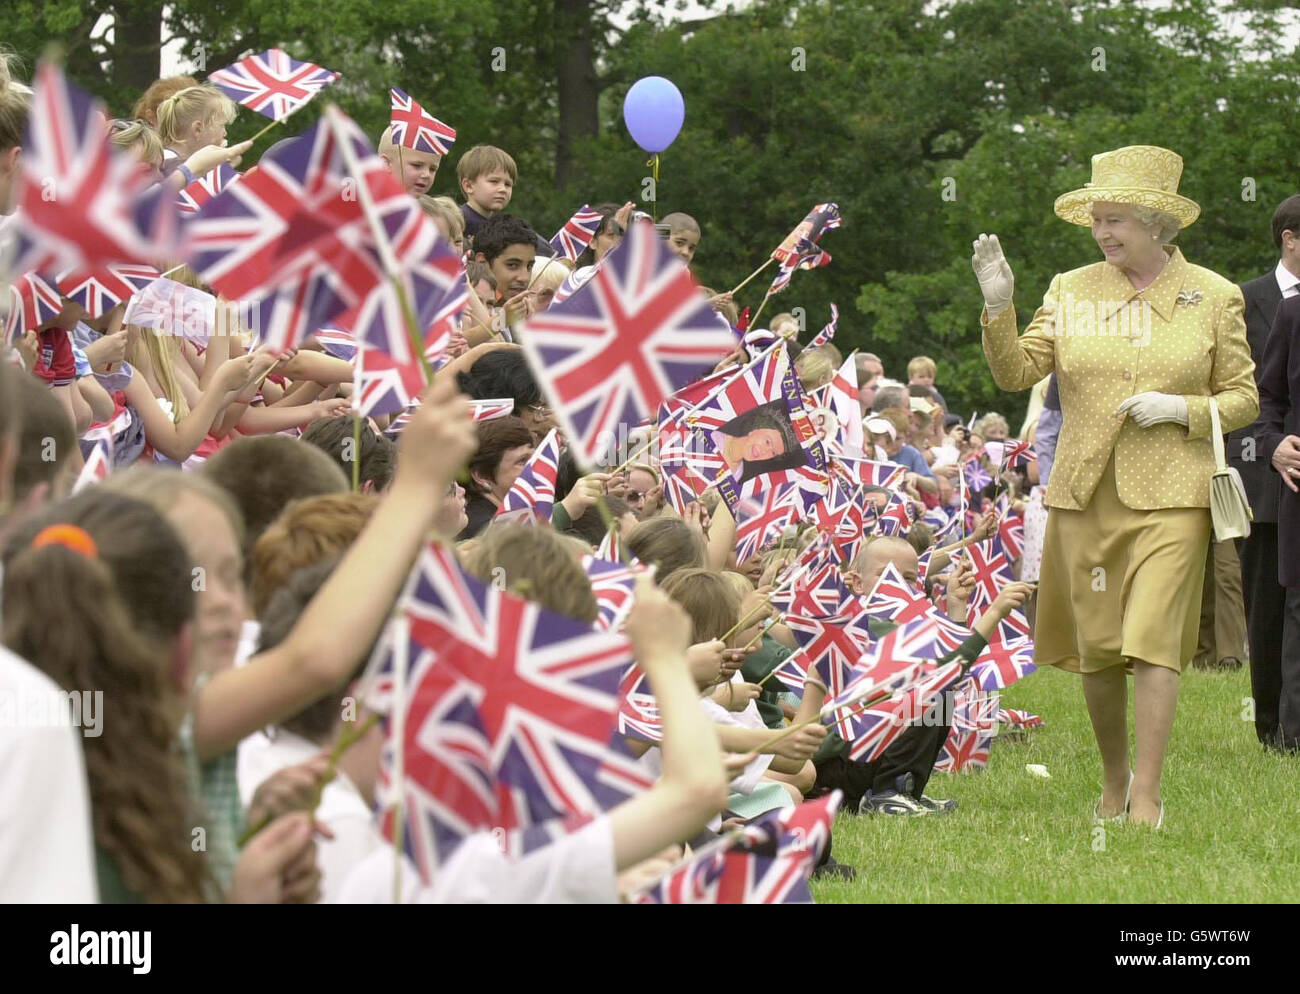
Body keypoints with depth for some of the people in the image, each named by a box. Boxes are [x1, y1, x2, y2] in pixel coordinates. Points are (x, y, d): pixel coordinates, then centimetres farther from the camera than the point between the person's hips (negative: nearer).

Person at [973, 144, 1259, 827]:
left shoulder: (1213, 297, 4)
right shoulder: (1070, 290, 9)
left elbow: (1243, 399, 8)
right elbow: (1016, 372, 3)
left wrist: (1180, 409, -10)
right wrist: (997, 308, -13)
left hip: (1171, 496, -3)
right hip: (1085, 494, 3)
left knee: (1152, 640, -13)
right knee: (1096, 648, 6)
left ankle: (1147, 796, -10)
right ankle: (1114, 783, 23)